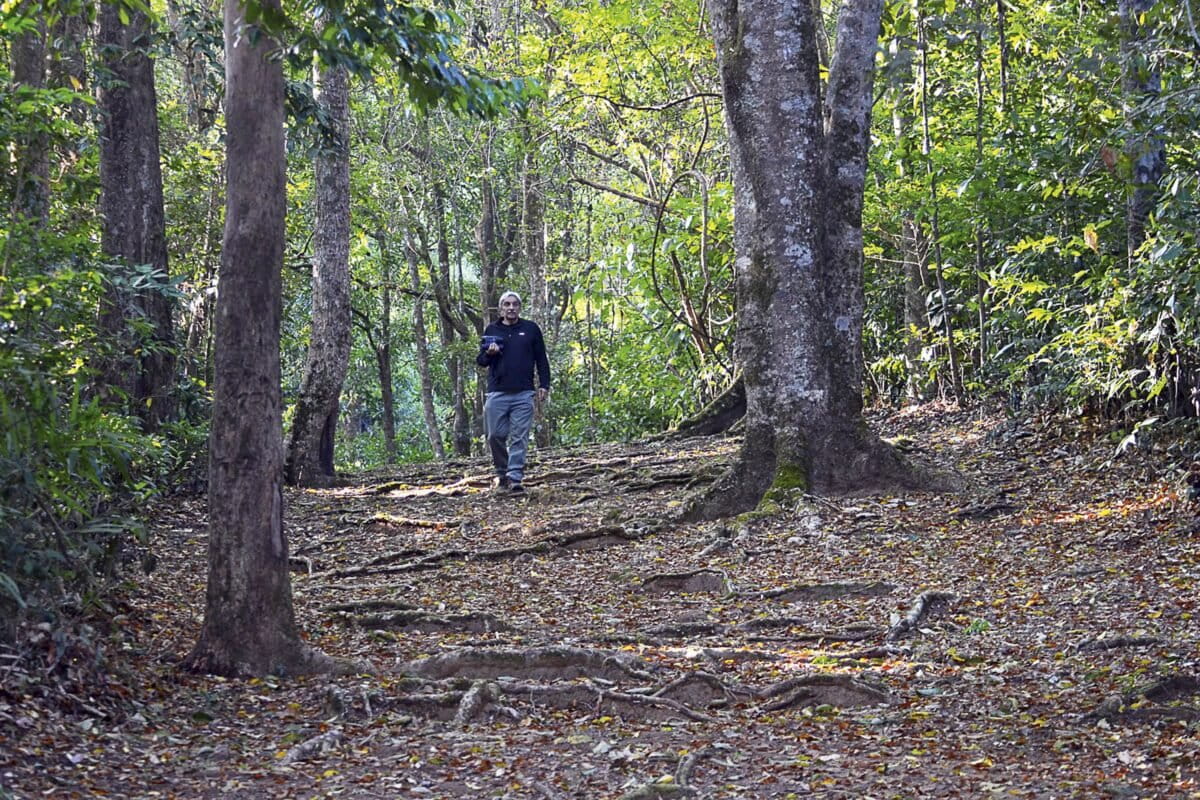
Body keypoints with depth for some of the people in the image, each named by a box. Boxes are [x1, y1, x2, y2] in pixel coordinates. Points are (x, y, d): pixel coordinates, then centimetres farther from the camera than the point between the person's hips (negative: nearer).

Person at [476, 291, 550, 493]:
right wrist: (489, 353, -11)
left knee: (519, 438, -5)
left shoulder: (531, 329, 9)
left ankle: (515, 477, -6)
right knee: (495, 436, 0)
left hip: (523, 394, -1)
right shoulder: (491, 330, 11)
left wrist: (544, 385, 3)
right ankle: (501, 472, 18)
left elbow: (541, 359, 11)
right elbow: (480, 360, 12)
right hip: (497, 393, 1)